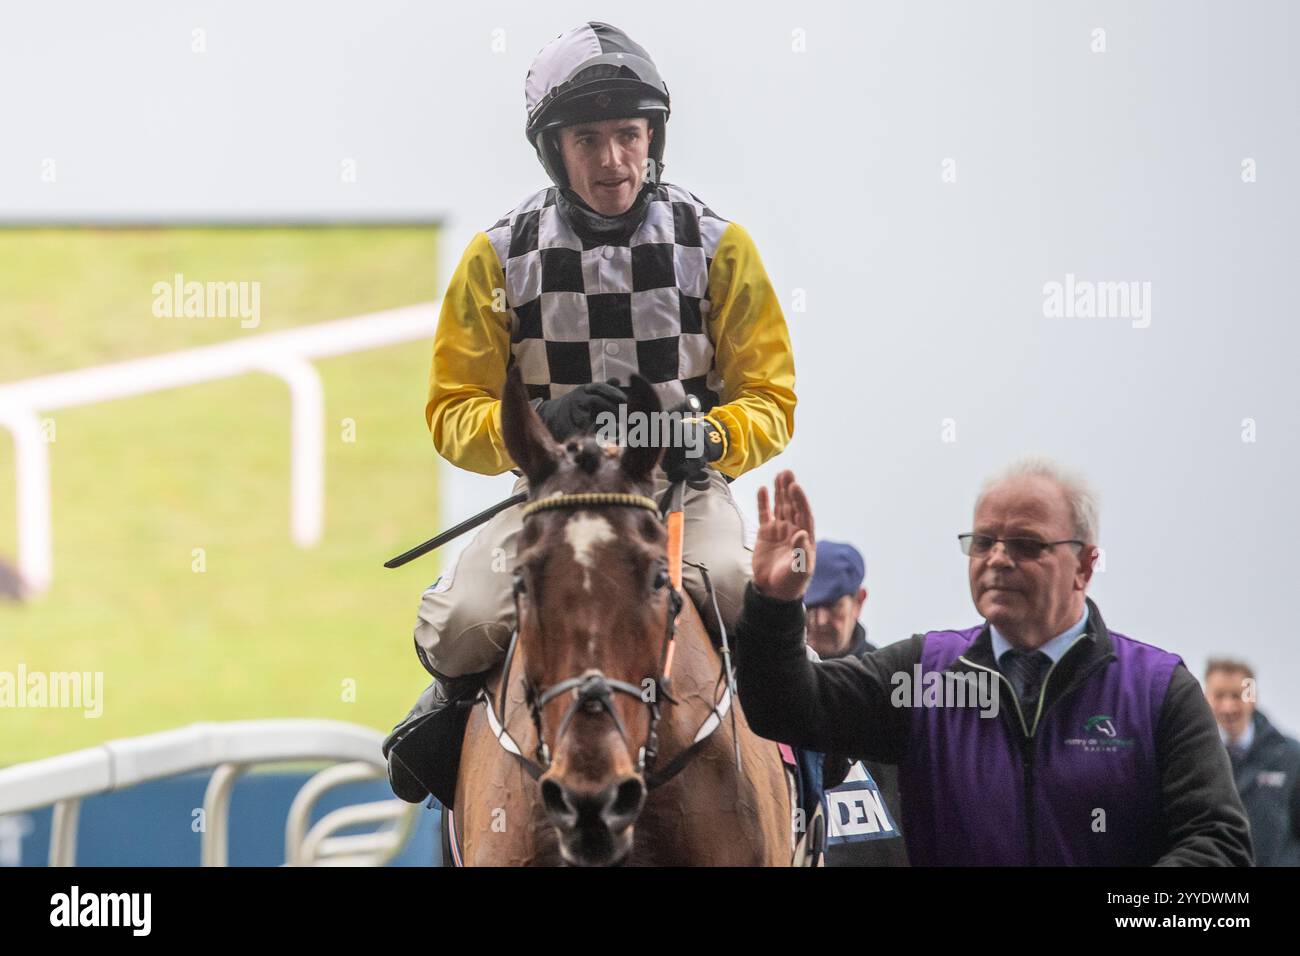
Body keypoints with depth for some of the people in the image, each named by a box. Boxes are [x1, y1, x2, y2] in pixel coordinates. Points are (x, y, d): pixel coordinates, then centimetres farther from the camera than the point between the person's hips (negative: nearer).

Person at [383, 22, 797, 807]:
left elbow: (771, 400, 2)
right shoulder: (500, 257, 1)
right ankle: (456, 709, 12)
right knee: (458, 625, -25)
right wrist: (537, 424, -21)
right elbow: (453, 413, 1)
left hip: (685, 491, -1)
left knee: (748, 593, -34)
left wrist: (710, 438, -21)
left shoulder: (715, 245, 1)